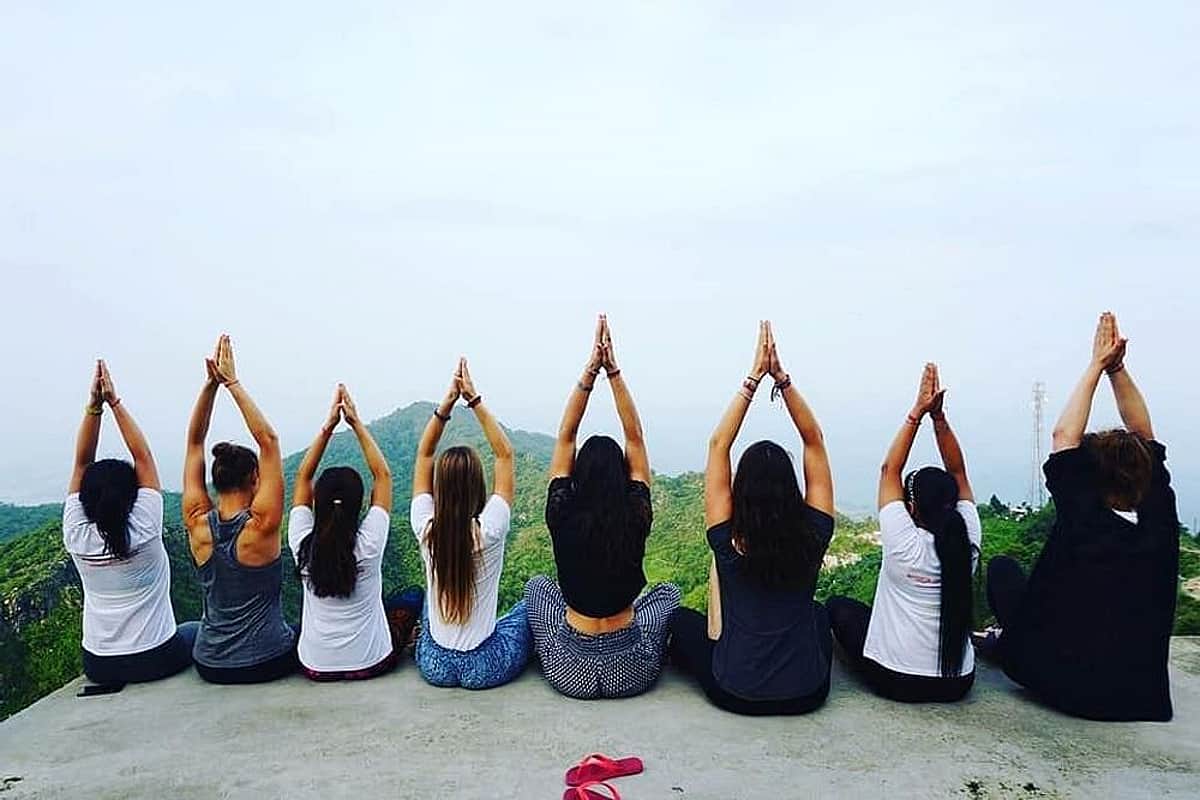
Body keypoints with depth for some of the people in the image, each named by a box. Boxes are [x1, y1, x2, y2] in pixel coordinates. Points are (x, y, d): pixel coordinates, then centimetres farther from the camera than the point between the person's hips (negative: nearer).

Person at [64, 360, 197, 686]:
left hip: (99, 667, 3)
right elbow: (143, 457, -16)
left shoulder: (77, 536, -12)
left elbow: (82, 462, -8)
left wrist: (94, 405, -14)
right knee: (198, 632, 28)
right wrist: (114, 402, -15)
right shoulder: (143, 530, -20)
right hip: (156, 660, -3)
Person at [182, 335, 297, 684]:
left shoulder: (198, 525, -9)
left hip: (210, 666, 4)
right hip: (268, 663, -3)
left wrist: (211, 383, -8)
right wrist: (232, 383, -15)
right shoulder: (260, 527, -20)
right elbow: (268, 441, -18)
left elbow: (194, 443, -3)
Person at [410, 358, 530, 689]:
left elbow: (424, 455, -3)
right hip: (487, 668, -3)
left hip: (434, 665, 3)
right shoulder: (489, 531, -22)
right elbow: (504, 454, -12)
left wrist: (447, 402, -9)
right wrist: (474, 400, -11)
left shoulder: (425, 529, -15)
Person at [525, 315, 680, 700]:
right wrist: (613, 371, -11)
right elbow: (635, 438, -7)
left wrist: (589, 372, -12)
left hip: (568, 673, 0)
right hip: (633, 673, 0)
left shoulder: (563, 517, -14)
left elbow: (565, 438, -7)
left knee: (536, 584, 28)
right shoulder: (636, 518, -14)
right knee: (669, 591, 28)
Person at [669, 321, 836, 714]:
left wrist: (754, 377, -13)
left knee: (681, 618, 25)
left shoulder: (729, 544, -18)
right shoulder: (812, 537, -14)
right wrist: (781, 378, -13)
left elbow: (718, 444, -13)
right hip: (807, 694, 2)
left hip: (734, 693, -2)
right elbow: (814, 441, -8)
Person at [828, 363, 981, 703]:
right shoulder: (967, 542, -10)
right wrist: (938, 416, -11)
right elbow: (958, 473, -2)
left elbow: (890, 470, -13)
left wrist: (917, 413, -14)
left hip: (894, 681, -5)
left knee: (839, 605, 19)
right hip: (957, 683, 6)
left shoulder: (905, 545, -20)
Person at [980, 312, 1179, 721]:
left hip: (1057, 683, -4)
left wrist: (1097, 365, -13)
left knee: (1002, 566, 15)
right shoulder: (1159, 519, -12)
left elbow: (1064, 438, -17)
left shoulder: (1084, 521, -24)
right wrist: (1117, 368, -7)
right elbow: (1145, 437, -2)